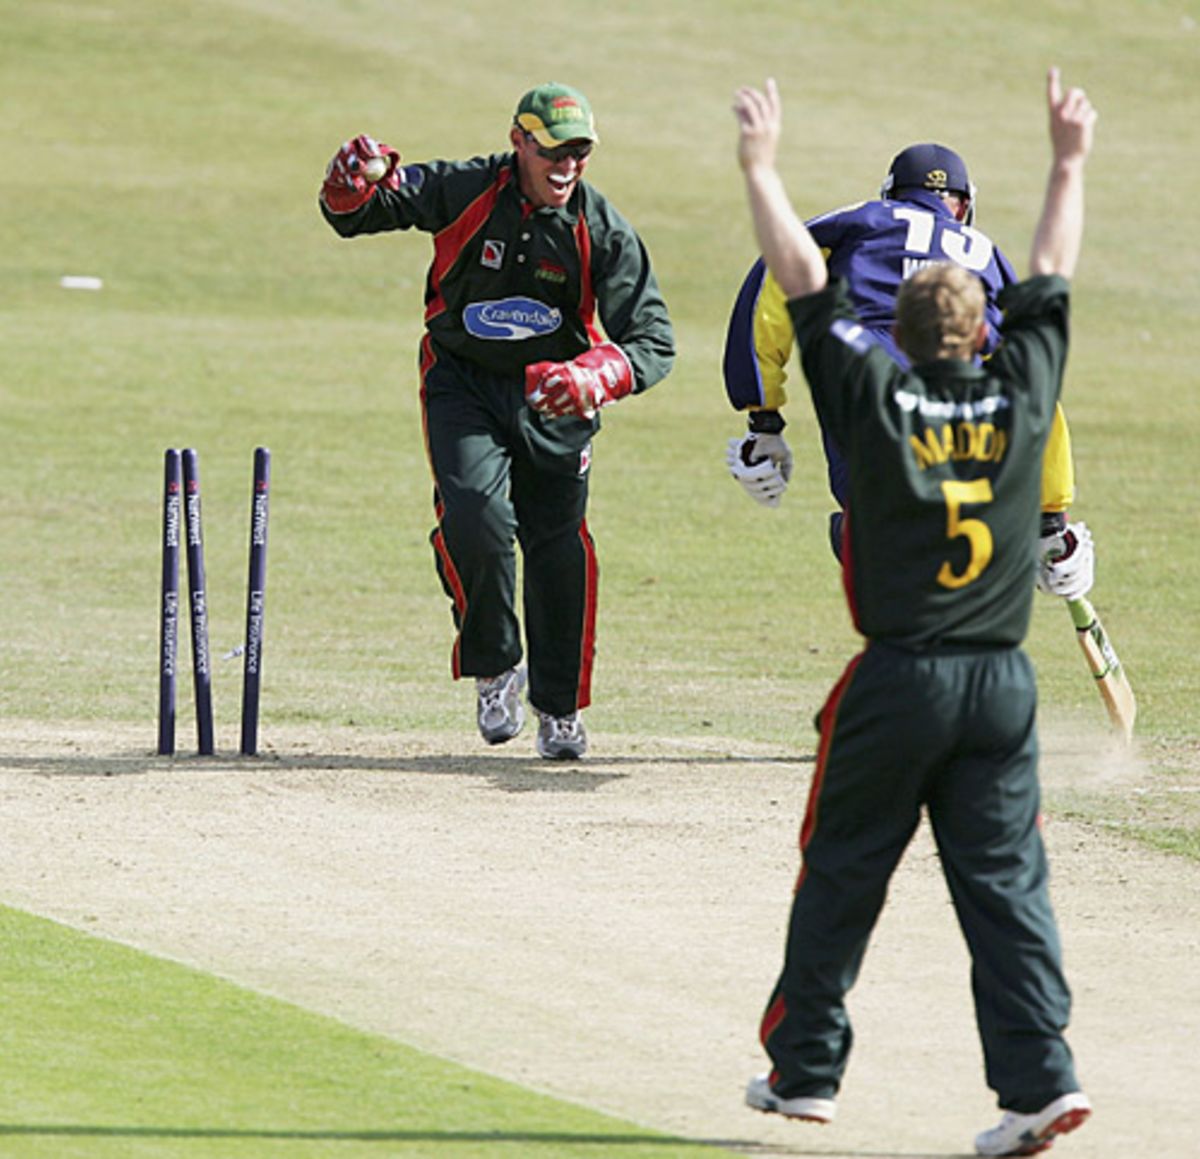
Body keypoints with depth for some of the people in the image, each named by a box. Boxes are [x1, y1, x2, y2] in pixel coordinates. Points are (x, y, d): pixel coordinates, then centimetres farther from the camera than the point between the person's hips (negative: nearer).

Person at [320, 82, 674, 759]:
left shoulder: (603, 232, -15)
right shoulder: (466, 191, -16)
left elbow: (654, 341, -18)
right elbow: (354, 214, -9)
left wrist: (593, 377, -39)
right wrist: (354, 187, -35)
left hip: (551, 397, 1)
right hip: (463, 381, -1)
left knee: (560, 550, 0)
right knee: (475, 518, -22)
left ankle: (560, 707, 22)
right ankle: (495, 666, 2)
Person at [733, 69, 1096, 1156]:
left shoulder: (875, 403, -6)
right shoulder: (1022, 397, 1)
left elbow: (807, 281, -1)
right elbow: (1051, 283, 15)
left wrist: (761, 167, 8)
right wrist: (1070, 162, 26)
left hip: (897, 682, -2)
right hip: (1003, 685, 2)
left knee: (840, 874, 10)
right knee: (1006, 883, 1)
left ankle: (804, 1068, 16)